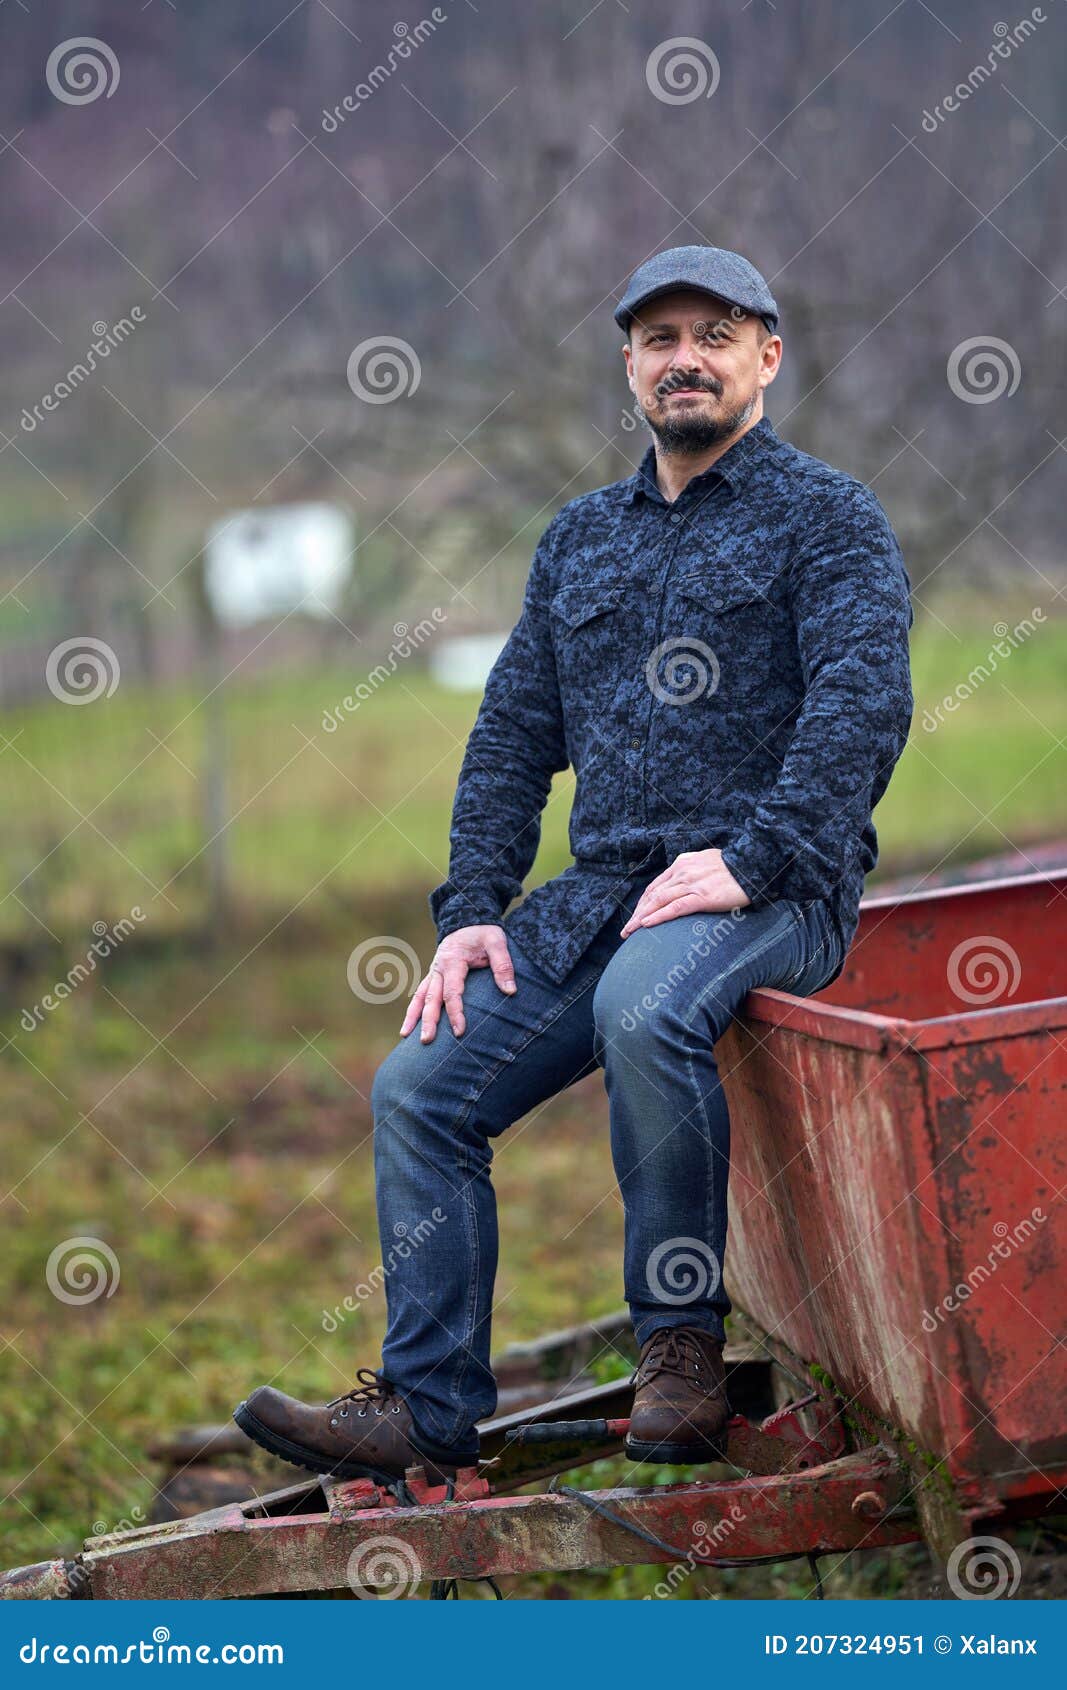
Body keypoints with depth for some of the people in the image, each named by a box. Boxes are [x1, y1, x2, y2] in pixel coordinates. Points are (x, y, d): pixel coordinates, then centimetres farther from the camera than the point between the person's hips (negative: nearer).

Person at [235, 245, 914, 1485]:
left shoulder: (827, 518, 2)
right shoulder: (581, 537, 21)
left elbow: (865, 702, -12)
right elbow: (513, 732, 19)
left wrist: (750, 858, -23)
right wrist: (471, 909, 6)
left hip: (770, 892, -6)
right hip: (596, 895, 7)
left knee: (644, 1010, -37)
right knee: (418, 1084, -7)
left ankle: (683, 1347, -21)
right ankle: (428, 1403, -2)